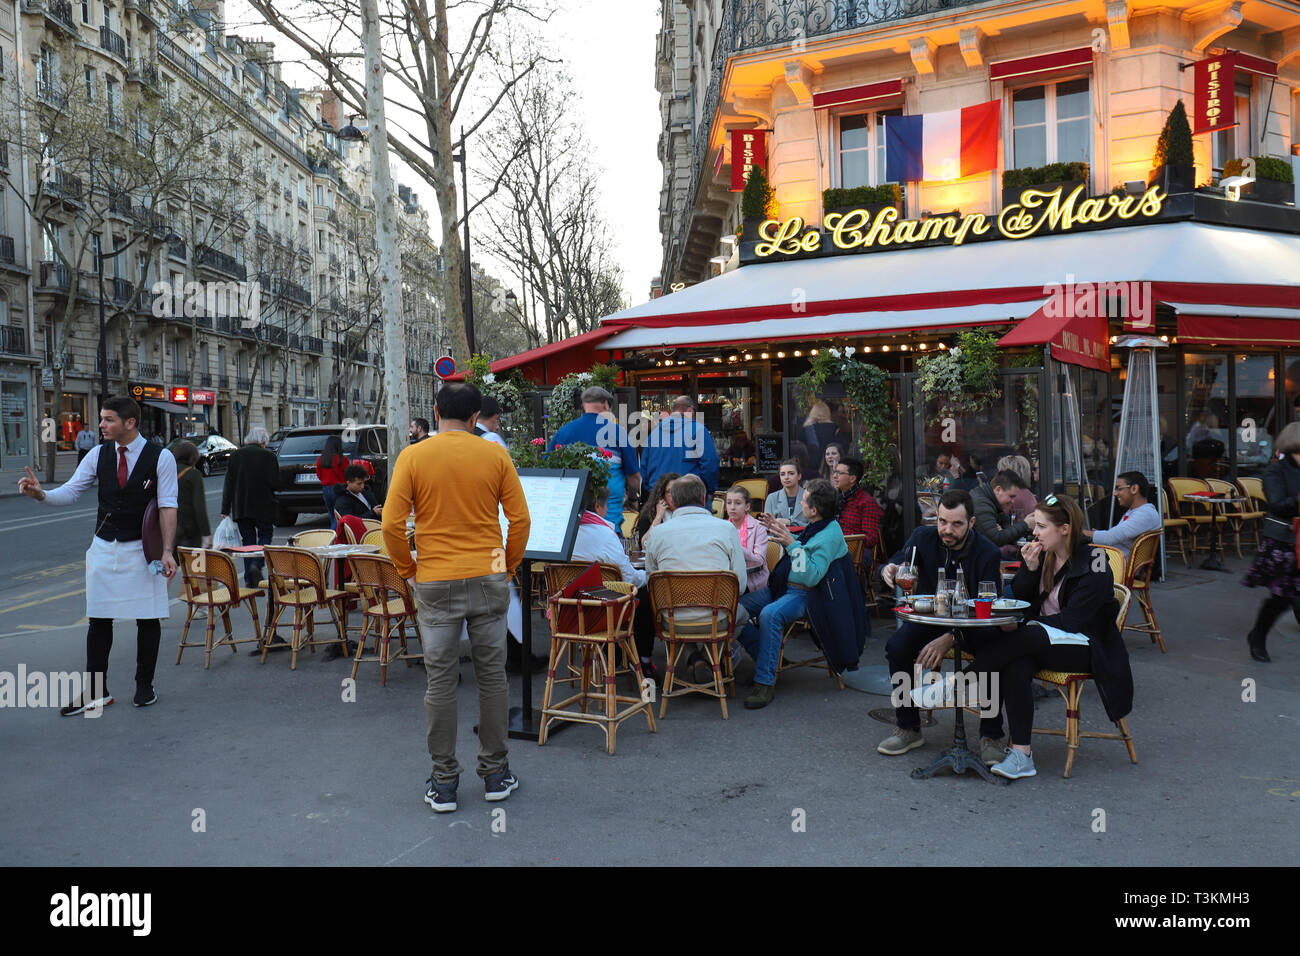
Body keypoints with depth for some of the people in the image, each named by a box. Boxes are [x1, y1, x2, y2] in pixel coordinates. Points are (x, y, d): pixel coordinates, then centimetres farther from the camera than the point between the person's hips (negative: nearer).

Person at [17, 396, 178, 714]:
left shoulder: (161, 458, -8)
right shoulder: (98, 455, 2)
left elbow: (167, 507, -11)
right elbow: (70, 490, 2)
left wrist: (167, 550, -17)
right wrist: (40, 494, -20)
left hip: (143, 549, -3)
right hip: (103, 548, 3)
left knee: (148, 619, 4)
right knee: (99, 619, 5)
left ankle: (144, 686, 20)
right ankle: (96, 692, 14)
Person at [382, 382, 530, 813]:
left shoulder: (412, 457, -4)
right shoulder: (495, 455, -1)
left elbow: (391, 524, -7)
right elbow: (520, 519, -1)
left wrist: (408, 570, 7)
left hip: (435, 584, -1)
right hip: (489, 579, 1)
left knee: (440, 681, 7)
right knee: (492, 676, 11)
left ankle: (443, 782, 15)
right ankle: (495, 773, 20)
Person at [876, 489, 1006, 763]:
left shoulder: (987, 552, -16)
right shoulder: (924, 537, -8)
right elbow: (897, 562, -15)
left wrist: (948, 639, -35)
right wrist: (888, 571, -44)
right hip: (928, 617, 2)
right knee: (897, 647, -26)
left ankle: (991, 736, -13)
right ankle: (908, 729, -8)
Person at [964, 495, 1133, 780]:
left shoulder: (1092, 566, -13)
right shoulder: (1042, 555, 6)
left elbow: (1071, 621, -18)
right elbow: (1019, 598, 6)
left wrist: (1023, 626, -20)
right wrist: (1029, 568, -11)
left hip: (1084, 647, -5)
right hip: (1042, 640, 5)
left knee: (1023, 638, -34)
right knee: (1015, 665, -30)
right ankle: (1021, 753, -32)